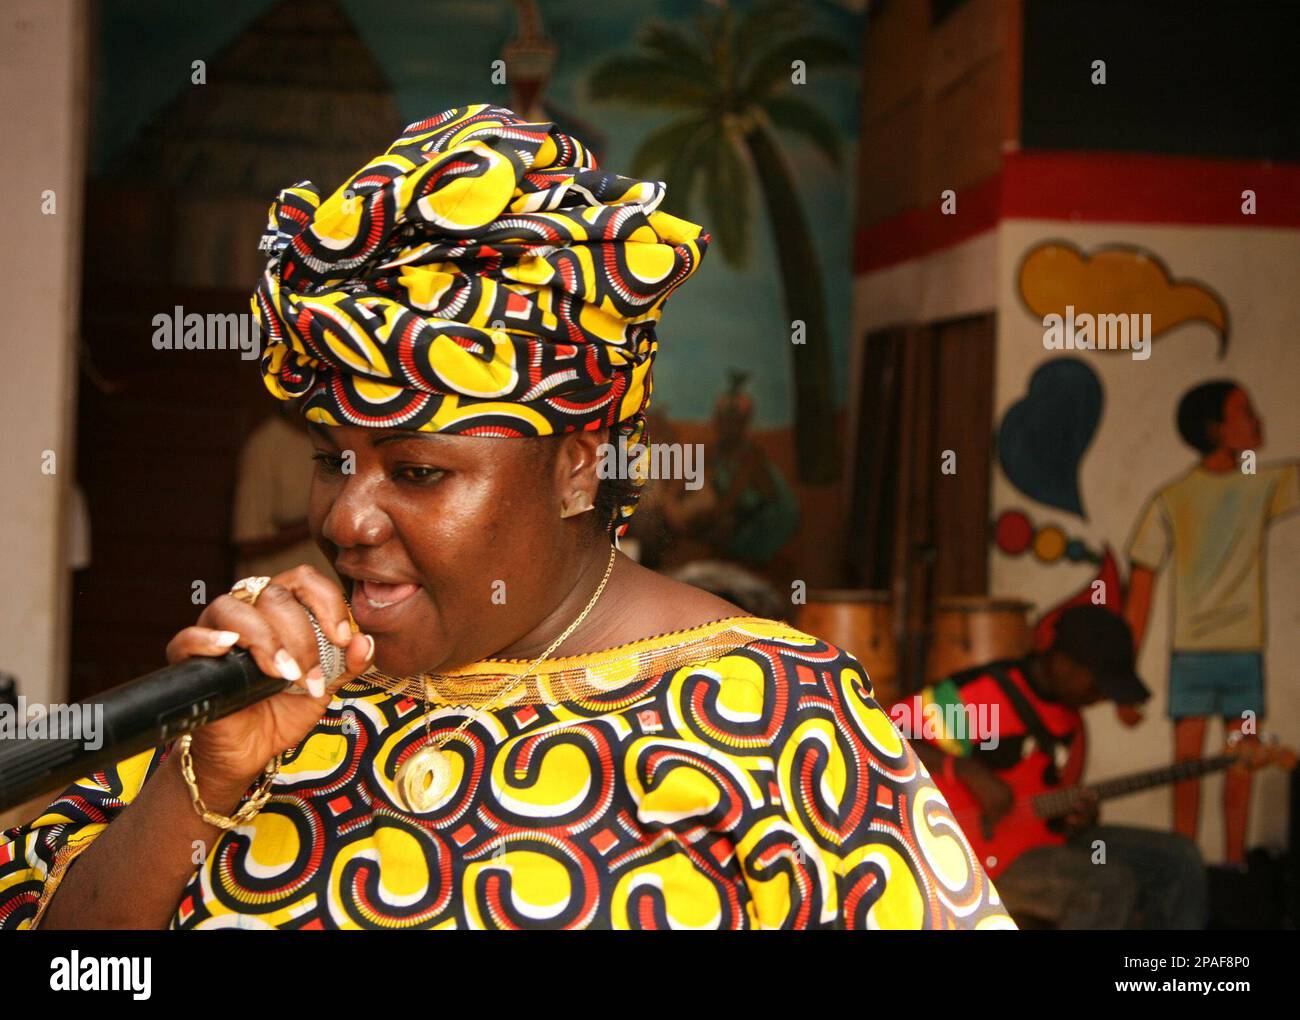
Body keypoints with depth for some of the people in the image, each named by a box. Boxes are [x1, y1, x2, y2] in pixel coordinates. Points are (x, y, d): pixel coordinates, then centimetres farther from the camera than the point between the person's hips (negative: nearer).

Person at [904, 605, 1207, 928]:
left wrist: (1079, 820, -4)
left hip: (1045, 837, 9)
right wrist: (970, 771, -28)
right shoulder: (984, 692, -16)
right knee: (1110, 886, -29)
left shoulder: (1070, 721, 11)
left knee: (1179, 858, 2)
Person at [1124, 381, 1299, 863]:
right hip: (1191, 655, -3)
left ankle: (1234, 862, 13)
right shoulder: (1170, 502, -3)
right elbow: (1140, 588, -3)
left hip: (1246, 653, 3)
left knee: (1242, 767, 5)